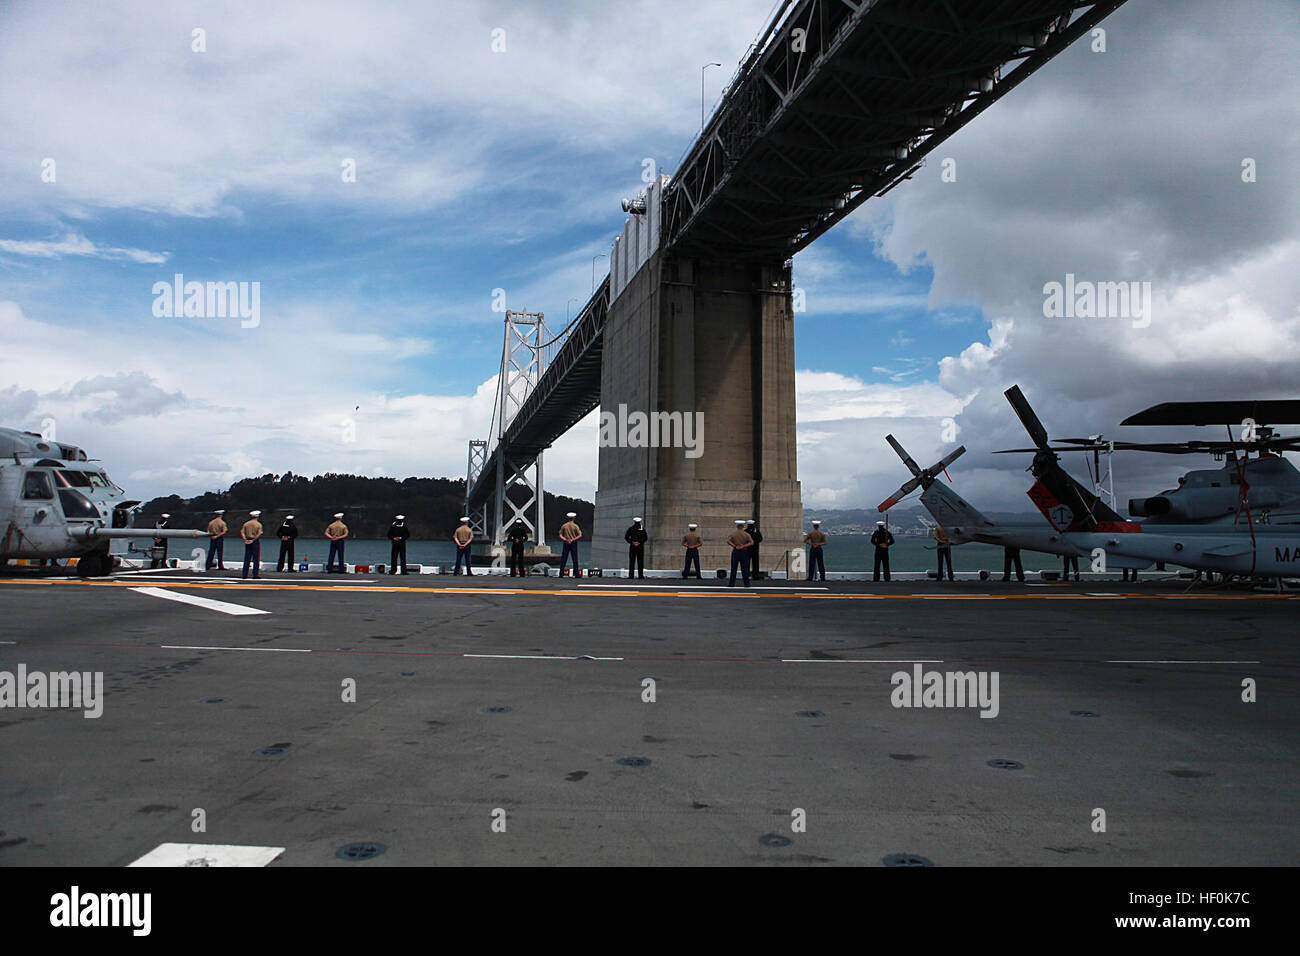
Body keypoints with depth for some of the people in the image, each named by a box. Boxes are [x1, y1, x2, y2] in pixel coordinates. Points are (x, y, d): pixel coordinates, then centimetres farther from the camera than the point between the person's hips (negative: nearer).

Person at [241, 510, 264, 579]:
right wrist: (253, 540, -11)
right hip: (255, 542, -4)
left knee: (247, 558, 8)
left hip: (247, 542, 4)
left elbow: (242, 532, -1)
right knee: (256, 559, 0)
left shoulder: (246, 524, 8)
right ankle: (255, 574, -2)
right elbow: (259, 534, -16)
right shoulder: (258, 524, -4)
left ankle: (245, 574, 8)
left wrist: (245, 539, -7)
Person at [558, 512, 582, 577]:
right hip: (574, 543, -2)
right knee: (575, 559, 3)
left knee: (563, 559, 3)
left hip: (566, 543, 2)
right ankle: (576, 574, 1)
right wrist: (573, 539, -11)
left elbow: (560, 535, -1)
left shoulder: (564, 526, 3)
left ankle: (561, 574, -1)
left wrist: (565, 539, -11)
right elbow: (580, 535, -11)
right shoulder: (575, 526, -3)